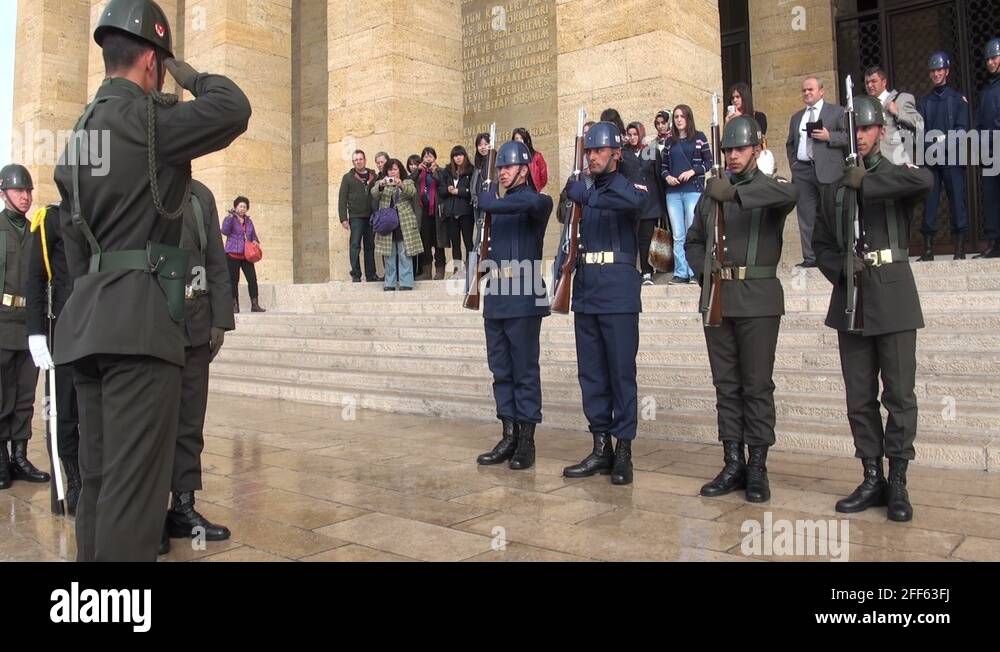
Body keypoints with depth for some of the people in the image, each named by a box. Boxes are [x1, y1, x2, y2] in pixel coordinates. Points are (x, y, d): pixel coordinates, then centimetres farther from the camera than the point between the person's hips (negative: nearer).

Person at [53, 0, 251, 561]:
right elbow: (234, 111, -14)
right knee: (134, 483, -8)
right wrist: (190, 75, 5)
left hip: (89, 316, 9)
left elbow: (74, 239, 21)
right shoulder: (143, 116, -6)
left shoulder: (81, 130, 21)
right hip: (139, 315, -9)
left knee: (100, 478, 13)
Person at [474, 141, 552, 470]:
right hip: (495, 296, 7)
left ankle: (526, 441, 5)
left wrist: (490, 202, -20)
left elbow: (535, 203, -24)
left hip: (523, 297, -7)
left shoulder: (537, 202, -3)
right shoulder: (496, 202, 19)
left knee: (525, 371, -2)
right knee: (501, 370, 9)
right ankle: (508, 437, 17)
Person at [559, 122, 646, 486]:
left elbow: (635, 200, -26)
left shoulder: (628, 186, 0)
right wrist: (564, 263, 9)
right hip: (586, 292, 6)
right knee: (591, 373, 7)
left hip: (618, 292, -6)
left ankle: (623, 451, 5)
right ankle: (601, 449, 16)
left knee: (621, 372, -3)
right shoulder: (582, 192, 17)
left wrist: (586, 196, -28)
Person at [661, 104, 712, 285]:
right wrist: (667, 177, -3)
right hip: (673, 192, 4)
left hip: (693, 190, -3)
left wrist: (692, 171, -12)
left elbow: (709, 162, 2)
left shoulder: (699, 138, 5)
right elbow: (663, 166, 17)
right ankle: (681, 273, 7)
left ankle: (695, 273, 1)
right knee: (678, 236, 3)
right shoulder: (670, 142, 15)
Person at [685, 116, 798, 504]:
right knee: (726, 385, 8)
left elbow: (788, 193, -24)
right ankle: (733, 465, 15)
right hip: (716, 299, 4)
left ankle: (757, 469, 8)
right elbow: (693, 241, 23)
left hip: (757, 300, -4)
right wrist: (703, 272, 6)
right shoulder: (711, 193, 15)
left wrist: (736, 193, -31)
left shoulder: (768, 189, 2)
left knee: (757, 386, 0)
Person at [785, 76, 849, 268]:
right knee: (806, 216, 2)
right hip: (802, 171, 4)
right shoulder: (796, 117, 21)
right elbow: (790, 144, 27)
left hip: (828, 171, -4)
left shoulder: (837, 112, 7)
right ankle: (810, 257, 5)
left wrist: (829, 136, -14)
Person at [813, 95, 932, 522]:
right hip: (850, 299, 4)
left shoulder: (896, 175, 3)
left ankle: (897, 483, 10)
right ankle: (872, 480, 17)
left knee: (899, 394, -1)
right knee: (859, 398, 7)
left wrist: (866, 183, -15)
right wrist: (840, 270, -2)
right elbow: (822, 244, 17)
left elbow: (925, 181, -22)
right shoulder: (834, 187, 15)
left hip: (892, 296, -3)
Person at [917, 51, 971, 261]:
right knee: (929, 202, -1)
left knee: (957, 199, -5)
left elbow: (962, 129, -1)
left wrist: (945, 139, -17)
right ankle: (928, 247, 1)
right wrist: (931, 144, -12)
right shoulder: (924, 101, 16)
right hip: (930, 159, 2)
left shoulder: (958, 98, 9)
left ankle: (960, 247, -2)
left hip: (953, 159, -2)